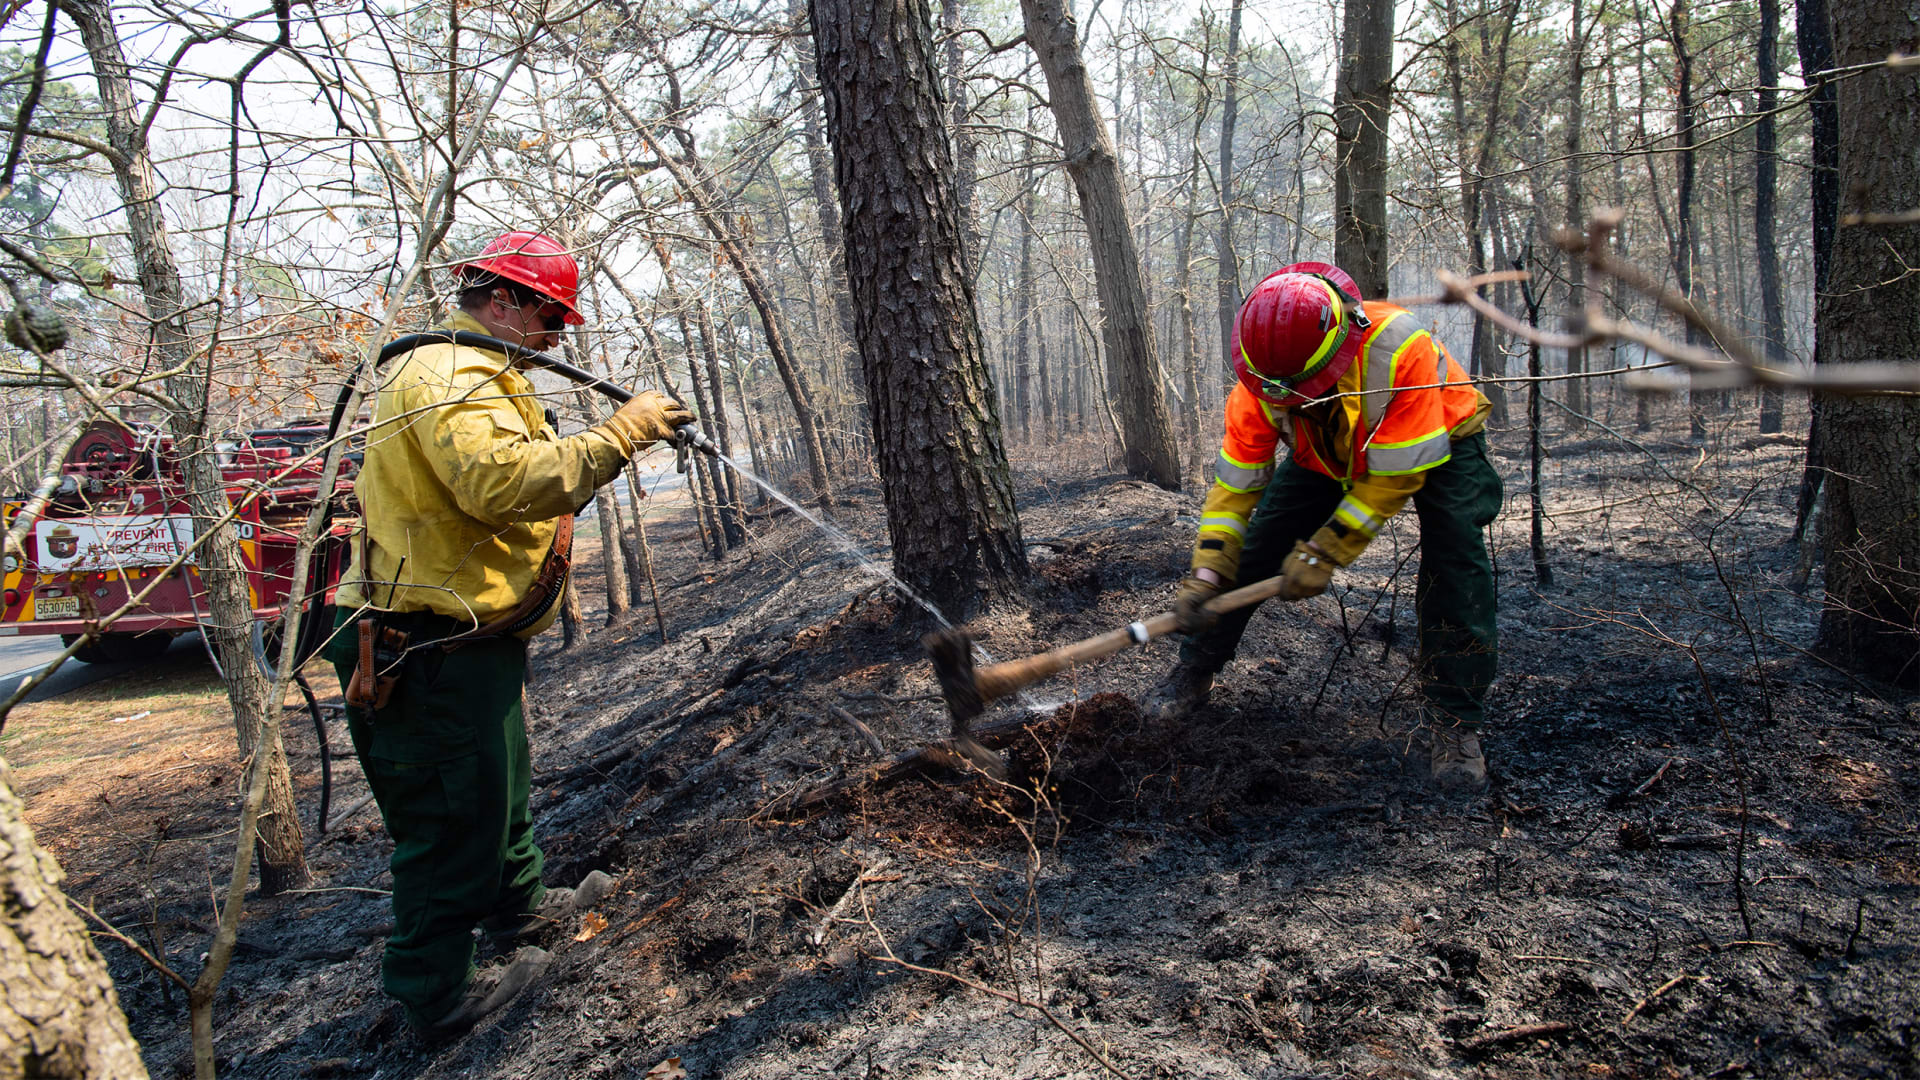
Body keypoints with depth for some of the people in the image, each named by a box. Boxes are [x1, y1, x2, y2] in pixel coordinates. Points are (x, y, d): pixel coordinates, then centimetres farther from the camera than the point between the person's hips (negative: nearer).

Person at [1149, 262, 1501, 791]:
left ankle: (1454, 720, -11)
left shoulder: (1399, 349, -42)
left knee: (1453, 556, -25)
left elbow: (1394, 477, -34)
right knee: (1255, 545, -8)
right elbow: (1236, 481, -20)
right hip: (1327, 452, 3)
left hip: (1436, 442, -3)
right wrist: (1206, 573, -28)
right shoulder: (1259, 380, -29)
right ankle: (1193, 674, 9)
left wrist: (1323, 553, -32)